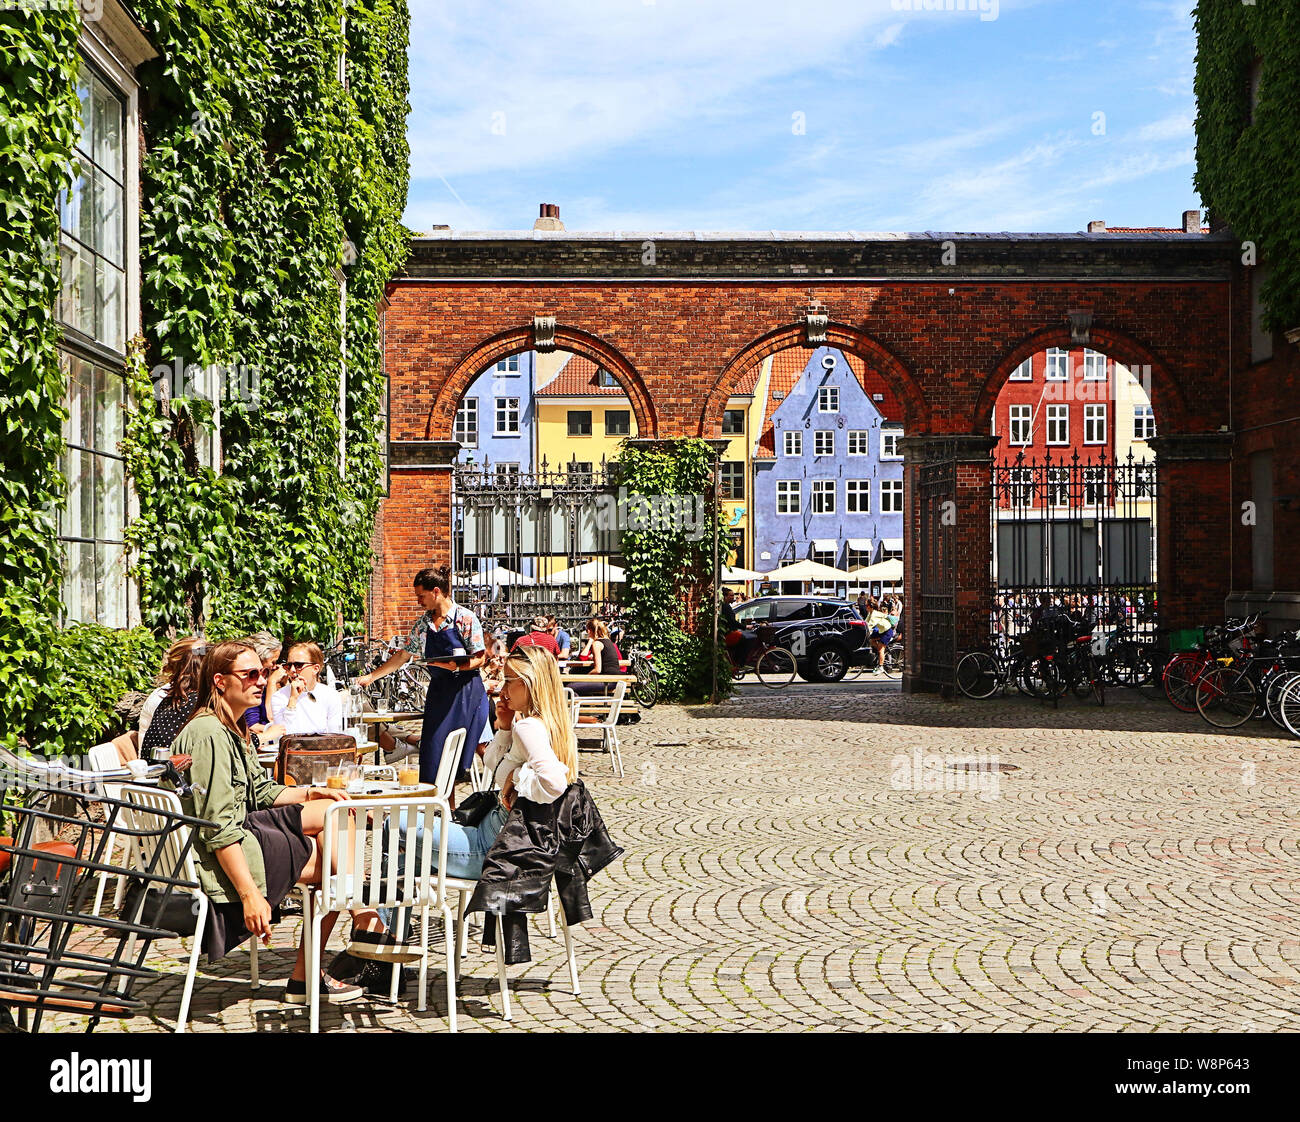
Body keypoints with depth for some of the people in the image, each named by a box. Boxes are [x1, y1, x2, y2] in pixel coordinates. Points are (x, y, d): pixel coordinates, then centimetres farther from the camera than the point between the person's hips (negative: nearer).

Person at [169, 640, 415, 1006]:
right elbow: (218, 828, -25)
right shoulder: (208, 735, -19)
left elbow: (263, 792, 17)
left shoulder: (233, 730, 15)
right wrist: (249, 894, -28)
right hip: (220, 862, -10)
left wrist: (311, 794, 0)